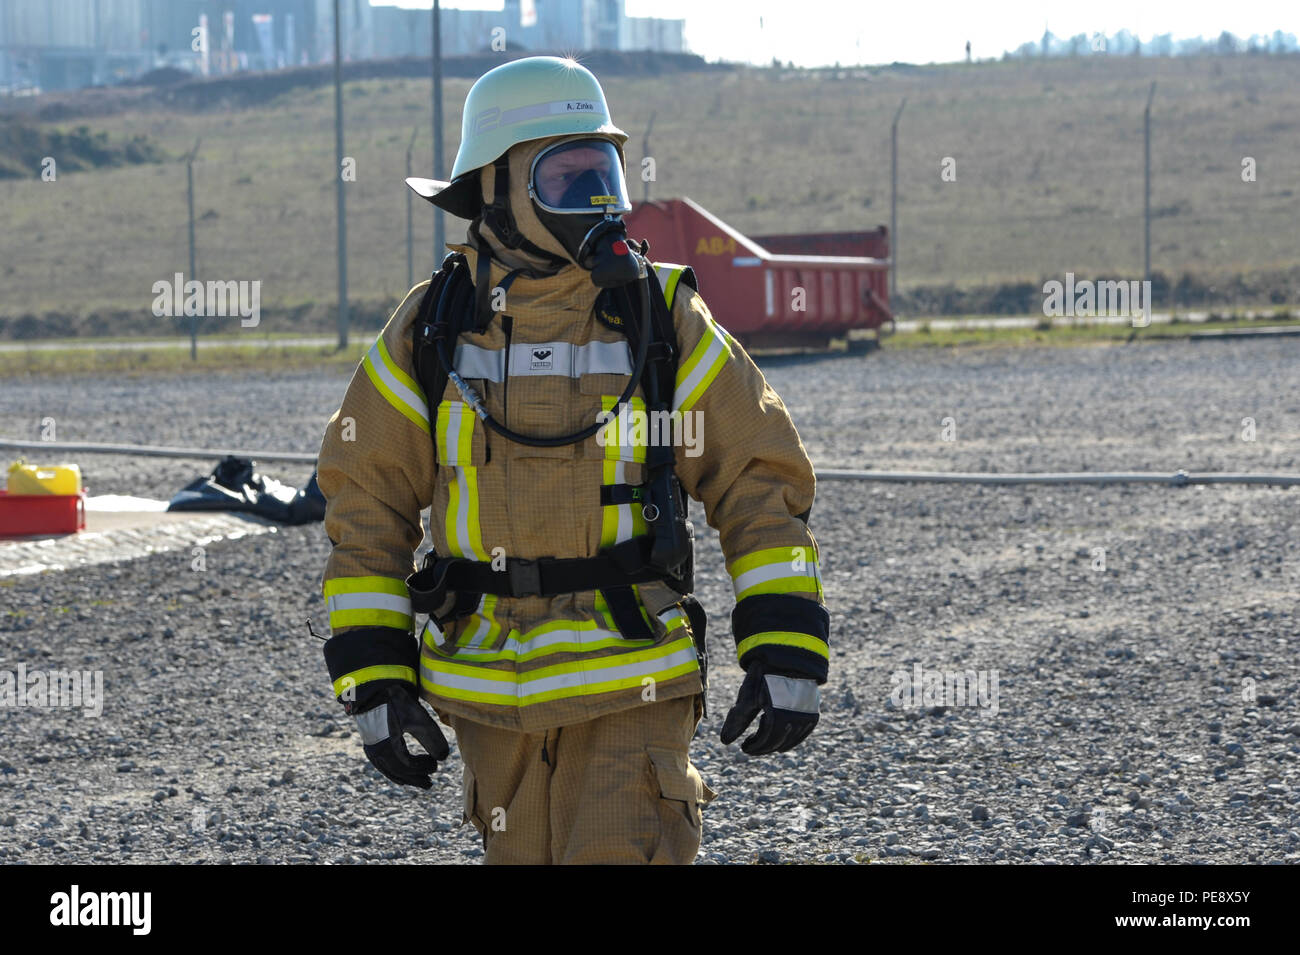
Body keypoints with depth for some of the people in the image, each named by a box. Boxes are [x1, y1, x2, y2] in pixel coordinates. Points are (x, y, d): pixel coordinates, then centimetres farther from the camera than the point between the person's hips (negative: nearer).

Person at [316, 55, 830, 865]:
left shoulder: (665, 322, -3)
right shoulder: (428, 335, -1)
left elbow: (763, 485, -1)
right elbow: (367, 510, 4)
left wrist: (787, 658, -9)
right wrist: (374, 686, -2)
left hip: (632, 677, -2)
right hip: (493, 694, 2)